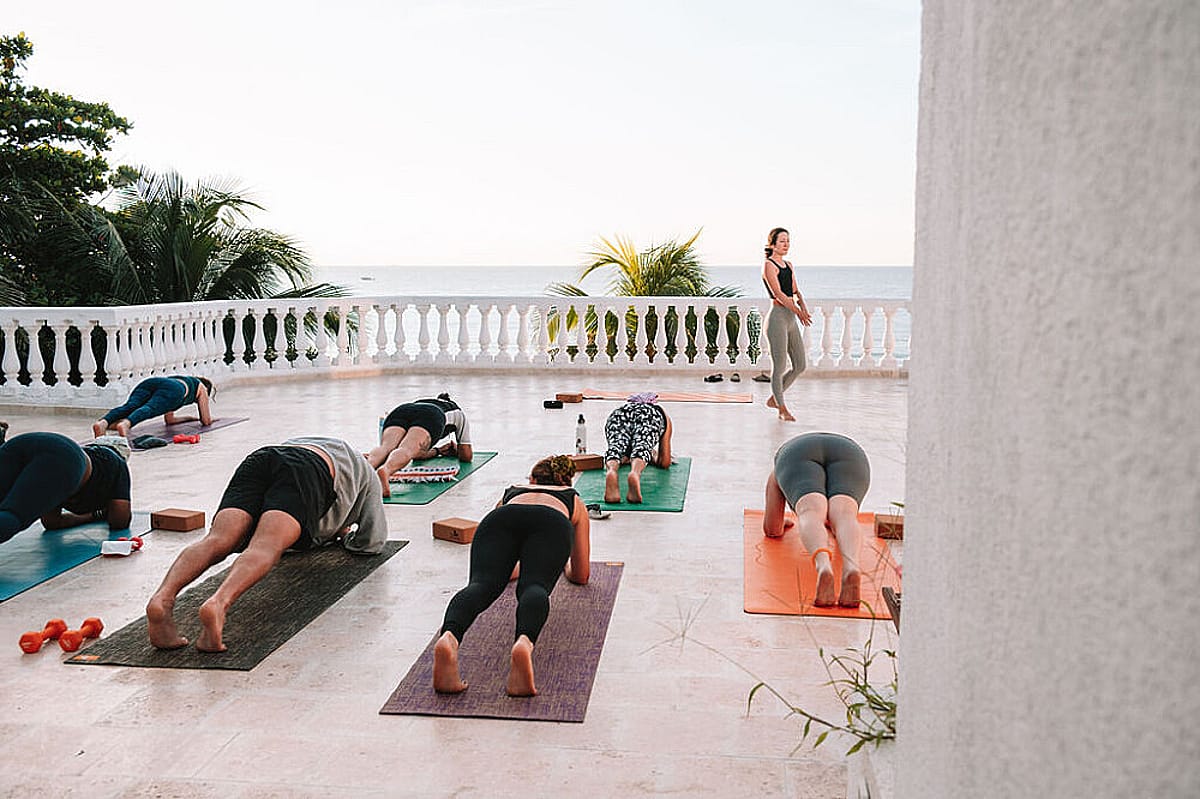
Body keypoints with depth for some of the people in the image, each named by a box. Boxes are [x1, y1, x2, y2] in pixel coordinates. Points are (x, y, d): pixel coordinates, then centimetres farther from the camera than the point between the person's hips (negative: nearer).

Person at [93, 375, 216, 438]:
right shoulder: (201, 387, 34)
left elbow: (169, 420, 49)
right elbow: (206, 421, 31)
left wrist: (191, 418, 58)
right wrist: (209, 417, 52)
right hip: (174, 389, -5)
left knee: (129, 407, -20)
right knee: (149, 409, -29)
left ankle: (103, 422, -50)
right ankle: (125, 424, -61)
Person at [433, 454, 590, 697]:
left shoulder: (511, 492, 46)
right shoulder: (574, 501, 42)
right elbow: (581, 576, 43)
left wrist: (513, 567, 72)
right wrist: (563, 566, 65)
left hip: (499, 520, 1)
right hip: (551, 523, -1)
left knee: (481, 583, -22)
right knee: (534, 588, -24)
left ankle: (449, 639, -55)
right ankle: (524, 643, -58)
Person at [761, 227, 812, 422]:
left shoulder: (788, 265, 17)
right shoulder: (769, 265, -7)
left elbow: (795, 291, 15)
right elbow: (778, 293, -15)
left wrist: (803, 307, -5)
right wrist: (798, 311, -18)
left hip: (791, 319, 8)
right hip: (777, 317, -8)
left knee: (800, 365, 10)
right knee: (780, 366, -2)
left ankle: (774, 398, 25)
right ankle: (782, 408, 11)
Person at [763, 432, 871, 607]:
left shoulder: (777, 473, 40)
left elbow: (772, 530, 32)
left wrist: (781, 522, 54)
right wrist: (833, 521, 71)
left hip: (799, 458, -2)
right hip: (850, 457, 2)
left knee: (811, 518, -24)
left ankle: (823, 566, -59)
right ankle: (851, 568, -55)